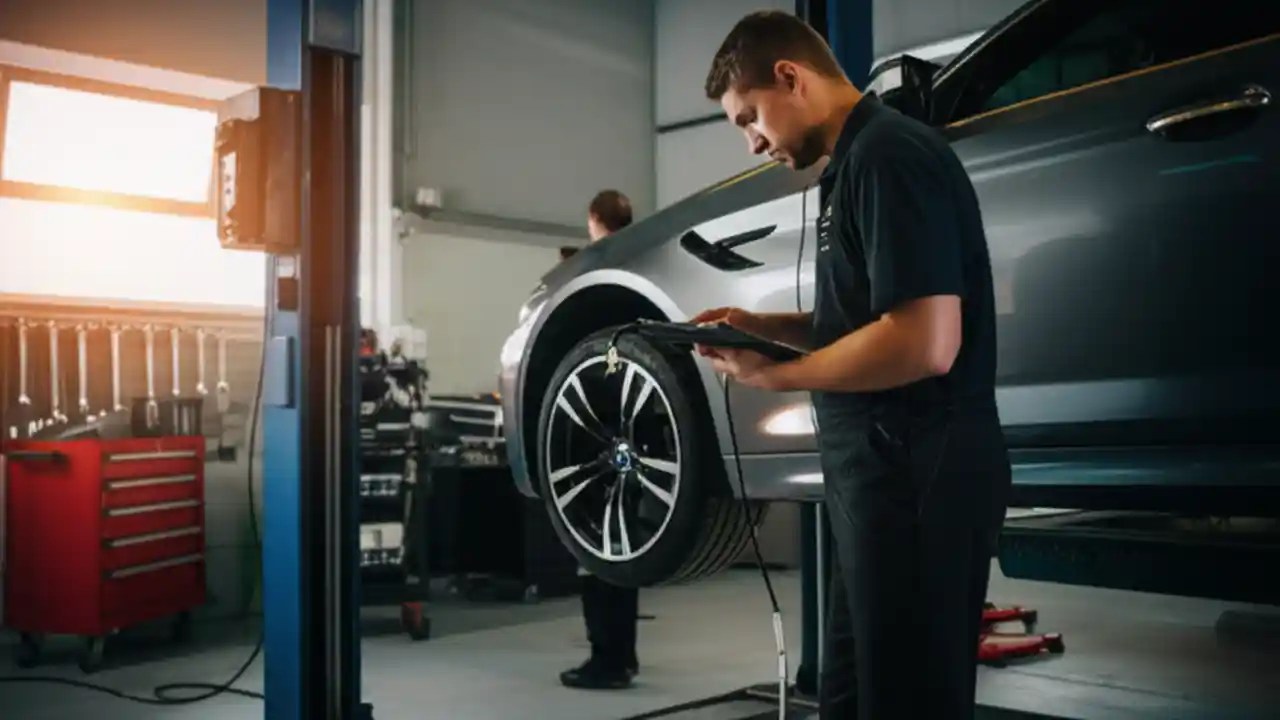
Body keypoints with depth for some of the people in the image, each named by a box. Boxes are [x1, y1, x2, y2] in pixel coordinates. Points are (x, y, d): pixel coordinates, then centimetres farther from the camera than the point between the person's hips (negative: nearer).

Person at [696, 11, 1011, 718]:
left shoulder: (890, 154, -15)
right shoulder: (856, 162, 16)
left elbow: (924, 342, -25)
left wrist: (772, 376, -14)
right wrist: (763, 325, 11)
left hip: (918, 476, -10)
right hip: (884, 472, 11)